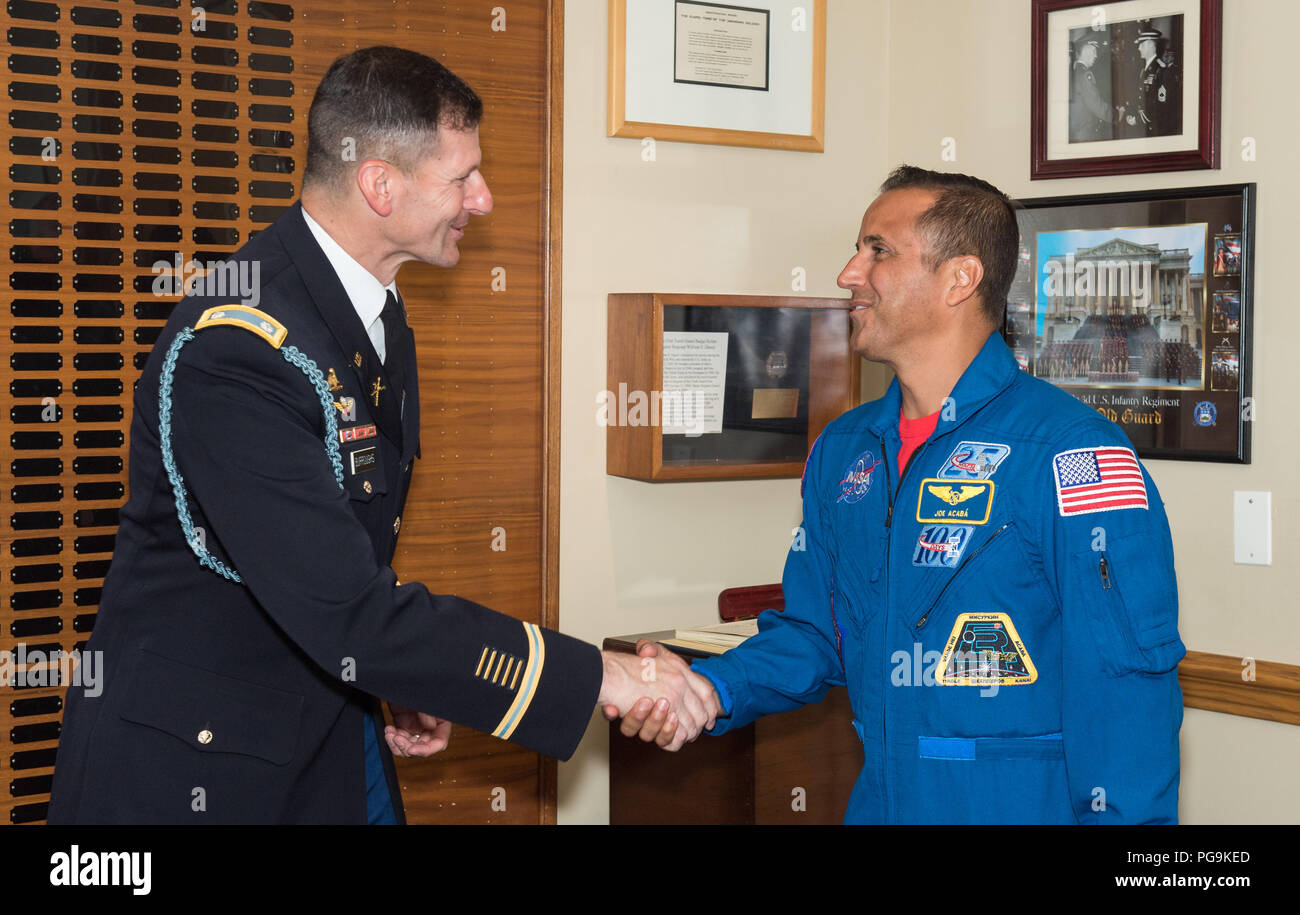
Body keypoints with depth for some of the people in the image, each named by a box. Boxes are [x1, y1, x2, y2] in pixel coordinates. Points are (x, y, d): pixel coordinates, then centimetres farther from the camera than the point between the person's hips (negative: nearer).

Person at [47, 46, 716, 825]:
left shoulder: (378, 312, 5)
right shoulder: (235, 348, -26)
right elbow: (349, 617, -30)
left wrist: (407, 687, 3)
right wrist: (599, 678, -27)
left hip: (335, 737, 8)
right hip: (195, 764, -8)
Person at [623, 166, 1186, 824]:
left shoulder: (1068, 450, -16)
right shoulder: (840, 453, 7)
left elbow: (1125, 686, -19)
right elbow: (813, 634, 12)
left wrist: (1119, 817, -23)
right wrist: (715, 689, -5)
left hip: (1028, 805, -6)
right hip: (880, 799, 6)